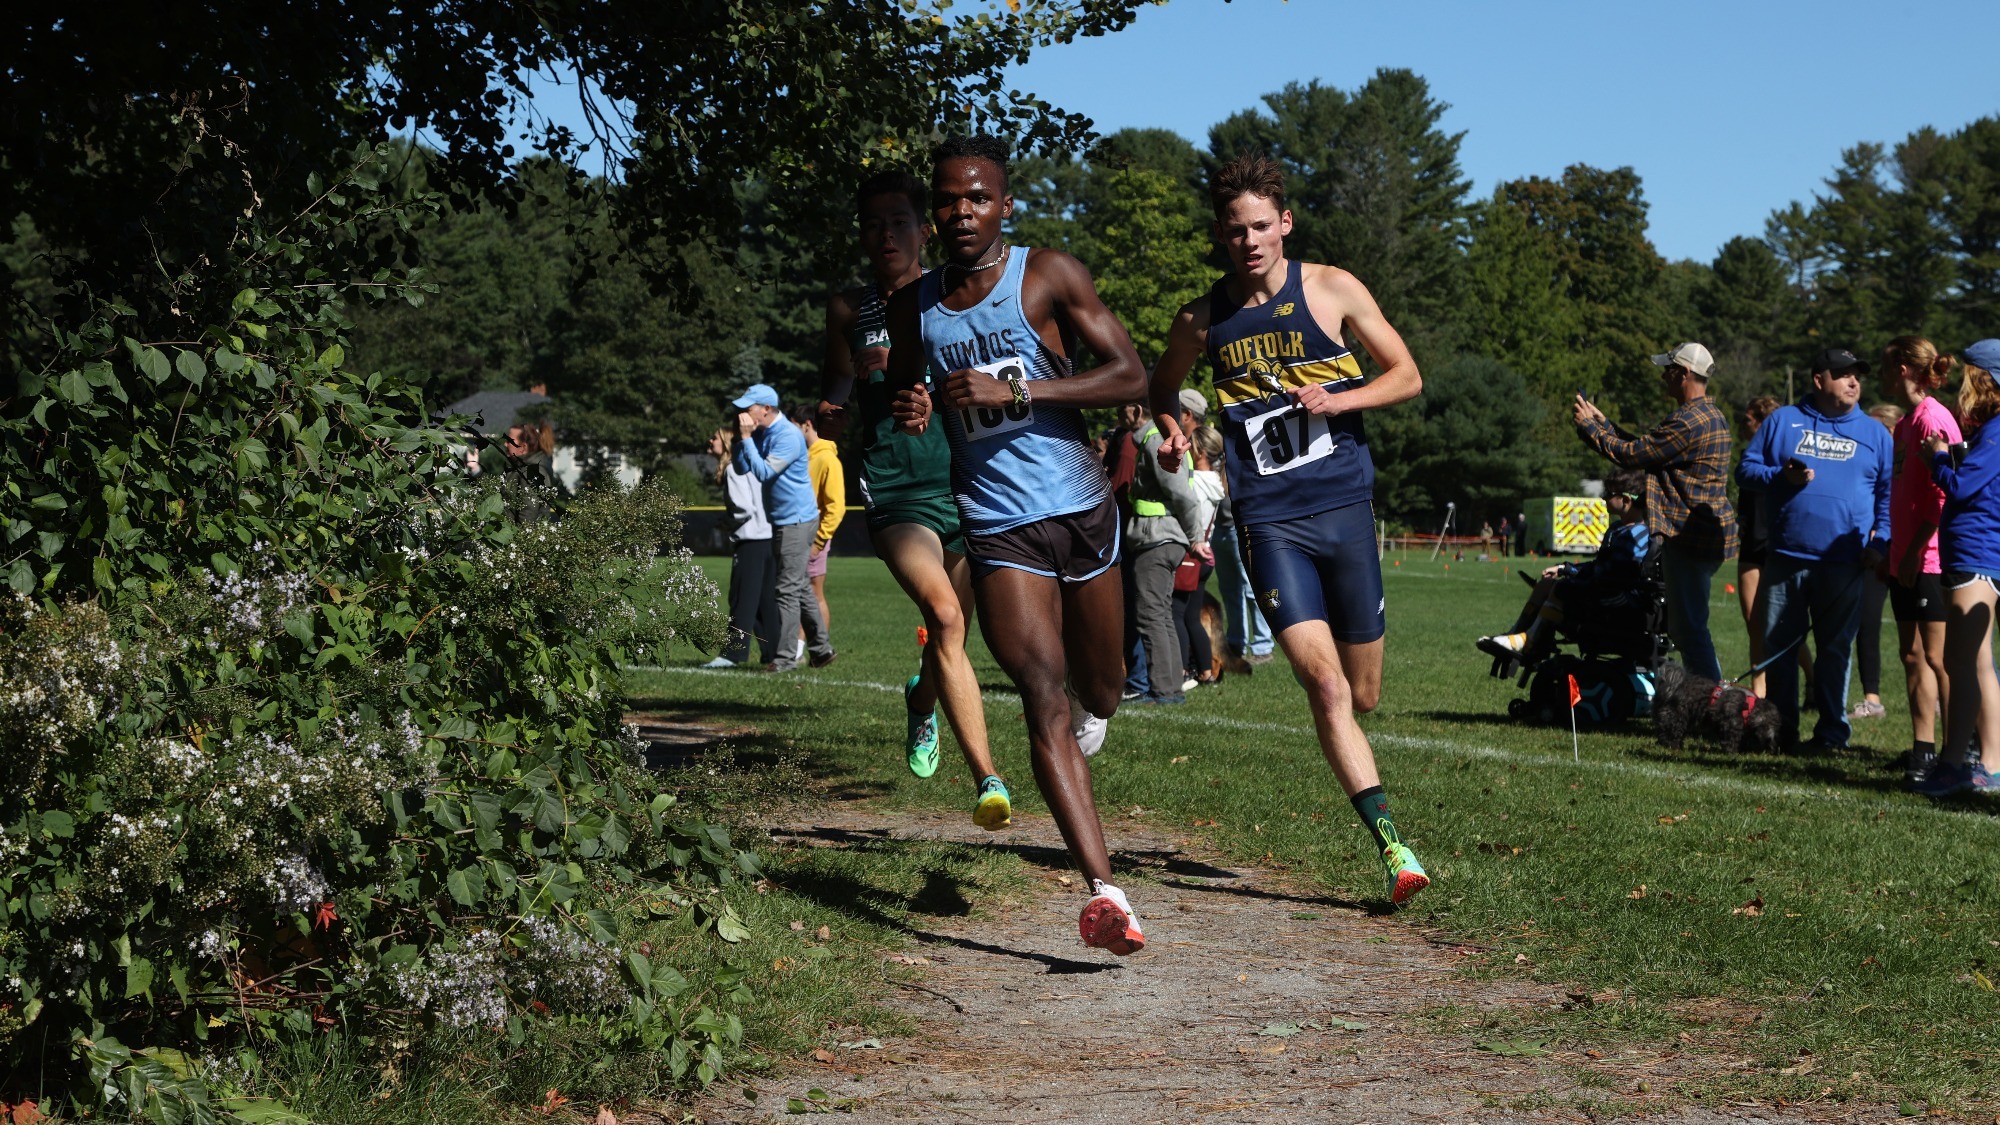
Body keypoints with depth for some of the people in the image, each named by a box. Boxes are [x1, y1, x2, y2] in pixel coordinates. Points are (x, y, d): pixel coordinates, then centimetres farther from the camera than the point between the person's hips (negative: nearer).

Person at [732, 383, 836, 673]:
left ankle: (785, 657, -6)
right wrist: (741, 438, -7)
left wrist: (746, 438, -20)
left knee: (789, 589, -8)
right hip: (782, 521, 10)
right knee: (800, 587, 15)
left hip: (796, 520, -10)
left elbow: (764, 472, -24)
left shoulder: (788, 436, -19)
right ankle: (820, 648, 23)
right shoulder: (760, 433, 8)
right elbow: (743, 468, 4)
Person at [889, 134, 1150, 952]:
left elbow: (1130, 376, -9)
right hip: (999, 528, 0)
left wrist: (1015, 391, -19)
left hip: (1083, 513, 0)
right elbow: (899, 398, 21)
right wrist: (905, 412, -5)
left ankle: (1086, 720, 54)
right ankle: (1103, 892, -22)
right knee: (1044, 700, -15)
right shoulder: (913, 308, 6)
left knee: (1098, 694, 14)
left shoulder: (1048, 276, -3)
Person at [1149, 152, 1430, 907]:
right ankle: (1391, 844, -18)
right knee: (1324, 686, -17)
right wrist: (1169, 428, 1)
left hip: (1344, 506, 1)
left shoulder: (1332, 290, 2)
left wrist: (1338, 400, -11)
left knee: (1362, 697, 6)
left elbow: (1407, 377, 6)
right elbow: (1162, 386, 23)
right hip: (1269, 519, -1)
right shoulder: (1201, 320, 4)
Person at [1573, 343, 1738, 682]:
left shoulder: (1688, 421, -19)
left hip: (1690, 536, -11)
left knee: (1689, 627, -7)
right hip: (1707, 533, 11)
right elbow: (1647, 448, 20)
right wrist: (1604, 423, 21)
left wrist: (1589, 426, -1)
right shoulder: (1712, 415, 17)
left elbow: (1632, 454, -14)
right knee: (1684, 626, 17)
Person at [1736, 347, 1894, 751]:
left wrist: (1881, 541, -1)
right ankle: (1780, 727, 14)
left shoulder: (1873, 433, 11)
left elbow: (1889, 491, 12)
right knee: (1778, 644, 4)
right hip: (1786, 557, 0)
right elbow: (1747, 467, 10)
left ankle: (1831, 730, 10)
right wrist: (1782, 476, -9)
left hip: (1844, 562, 0)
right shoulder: (1783, 421, 9)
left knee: (1835, 648, 3)